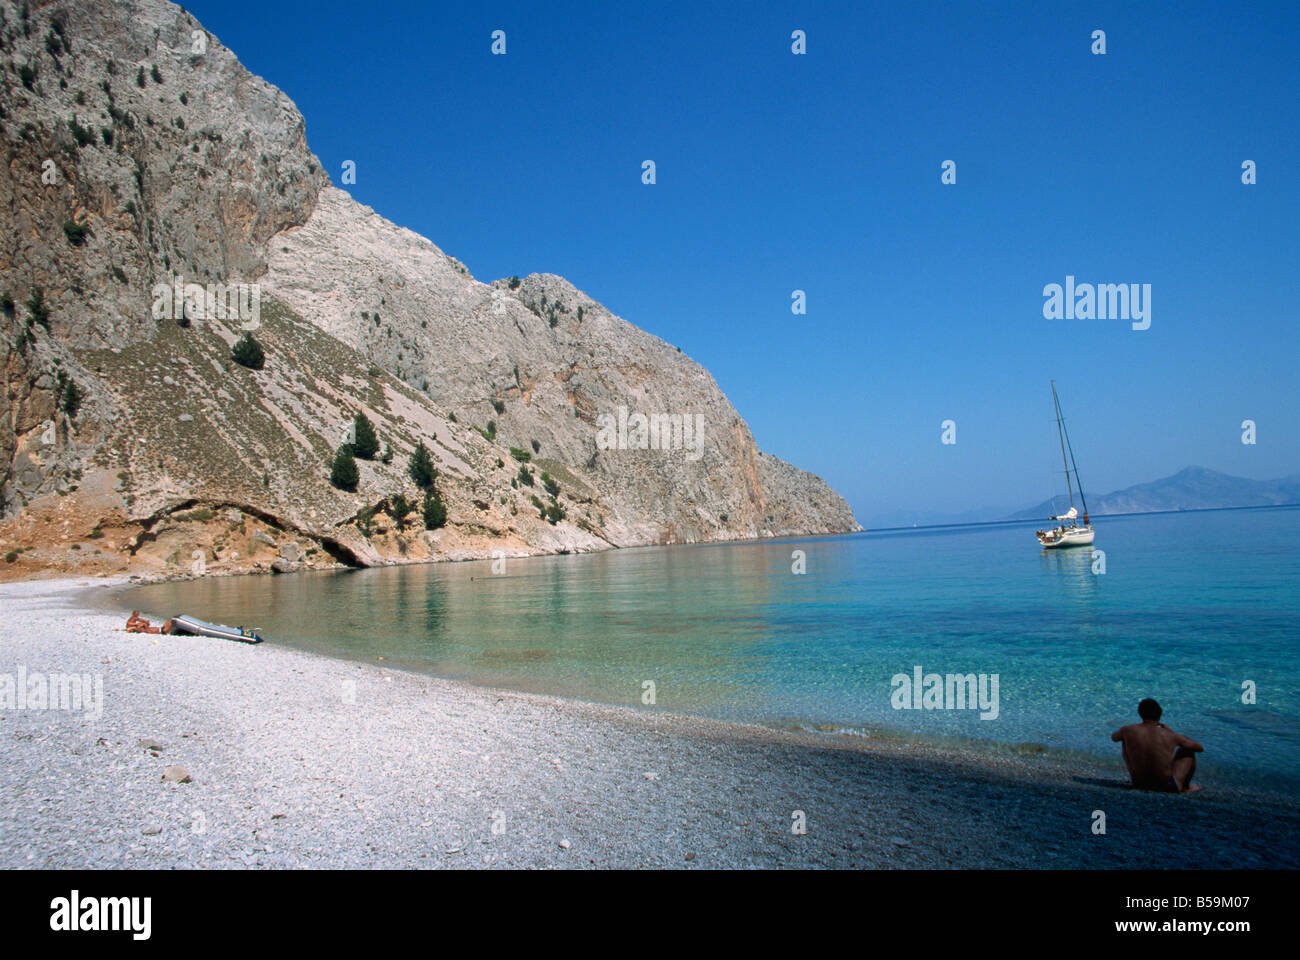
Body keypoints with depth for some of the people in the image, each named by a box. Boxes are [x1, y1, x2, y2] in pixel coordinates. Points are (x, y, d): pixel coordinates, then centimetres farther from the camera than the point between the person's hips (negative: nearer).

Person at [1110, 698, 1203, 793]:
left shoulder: (1128, 731, -10)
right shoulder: (1170, 736, -14)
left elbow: (1113, 737, 16)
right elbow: (1200, 748, 5)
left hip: (1139, 784, 2)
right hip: (1168, 788, -2)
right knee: (1188, 749, 19)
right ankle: (1185, 787, 31)